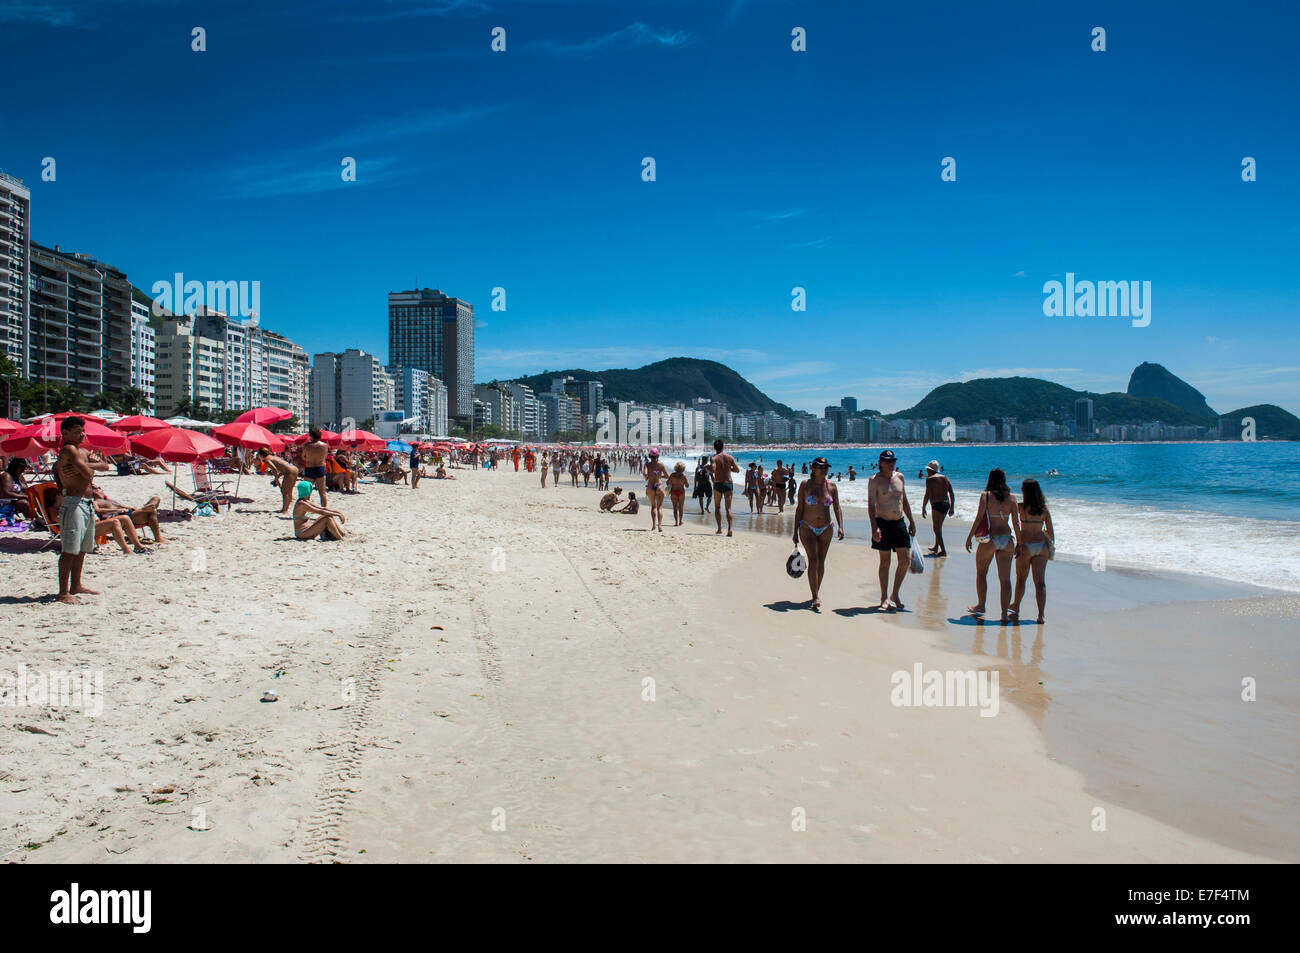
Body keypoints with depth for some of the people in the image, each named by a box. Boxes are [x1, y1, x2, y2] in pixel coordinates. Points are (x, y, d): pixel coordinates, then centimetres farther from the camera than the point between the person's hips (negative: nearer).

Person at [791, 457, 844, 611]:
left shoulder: (831, 486, 2)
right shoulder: (805, 485, -4)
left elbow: (837, 508, 5)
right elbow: (799, 509, -1)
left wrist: (840, 526, -11)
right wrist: (795, 532, -2)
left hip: (826, 529, 3)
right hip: (807, 528, -3)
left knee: (821, 562, 9)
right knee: (813, 560, -16)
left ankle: (816, 594, 24)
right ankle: (815, 598, -19)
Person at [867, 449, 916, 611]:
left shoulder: (899, 477, 10)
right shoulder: (874, 480, -6)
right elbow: (871, 505, -12)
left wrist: (911, 521, 18)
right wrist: (874, 528, -22)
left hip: (900, 523, 5)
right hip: (883, 523, -5)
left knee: (906, 560, -1)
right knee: (885, 562, 1)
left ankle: (895, 595, 14)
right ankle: (884, 598, 12)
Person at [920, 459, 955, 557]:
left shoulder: (930, 479, -7)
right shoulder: (944, 478, 13)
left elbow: (927, 495, -14)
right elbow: (952, 494, 11)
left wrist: (923, 508, -9)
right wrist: (952, 507, 16)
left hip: (937, 505, -8)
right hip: (946, 504, 8)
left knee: (937, 529, -3)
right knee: (938, 527, 22)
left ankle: (943, 551, -9)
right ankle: (936, 547, 34)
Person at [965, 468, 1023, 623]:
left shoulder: (986, 496, -6)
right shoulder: (1012, 497, 2)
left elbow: (979, 518, -11)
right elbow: (1016, 522, 3)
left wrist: (969, 537, -3)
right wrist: (1019, 543, 10)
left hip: (989, 539, -2)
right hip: (1007, 539, 3)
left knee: (981, 573, 18)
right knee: (1005, 578, 4)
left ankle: (980, 606, 27)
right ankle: (1004, 613, -1)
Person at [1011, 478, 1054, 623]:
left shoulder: (1021, 507, -9)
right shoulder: (1044, 509, 2)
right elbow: (1050, 531, 5)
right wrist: (1051, 546, 15)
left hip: (1025, 546, -2)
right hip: (1041, 546, 2)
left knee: (1021, 579, 16)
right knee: (1040, 581, 0)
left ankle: (1015, 607, 32)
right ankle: (1041, 615, -7)